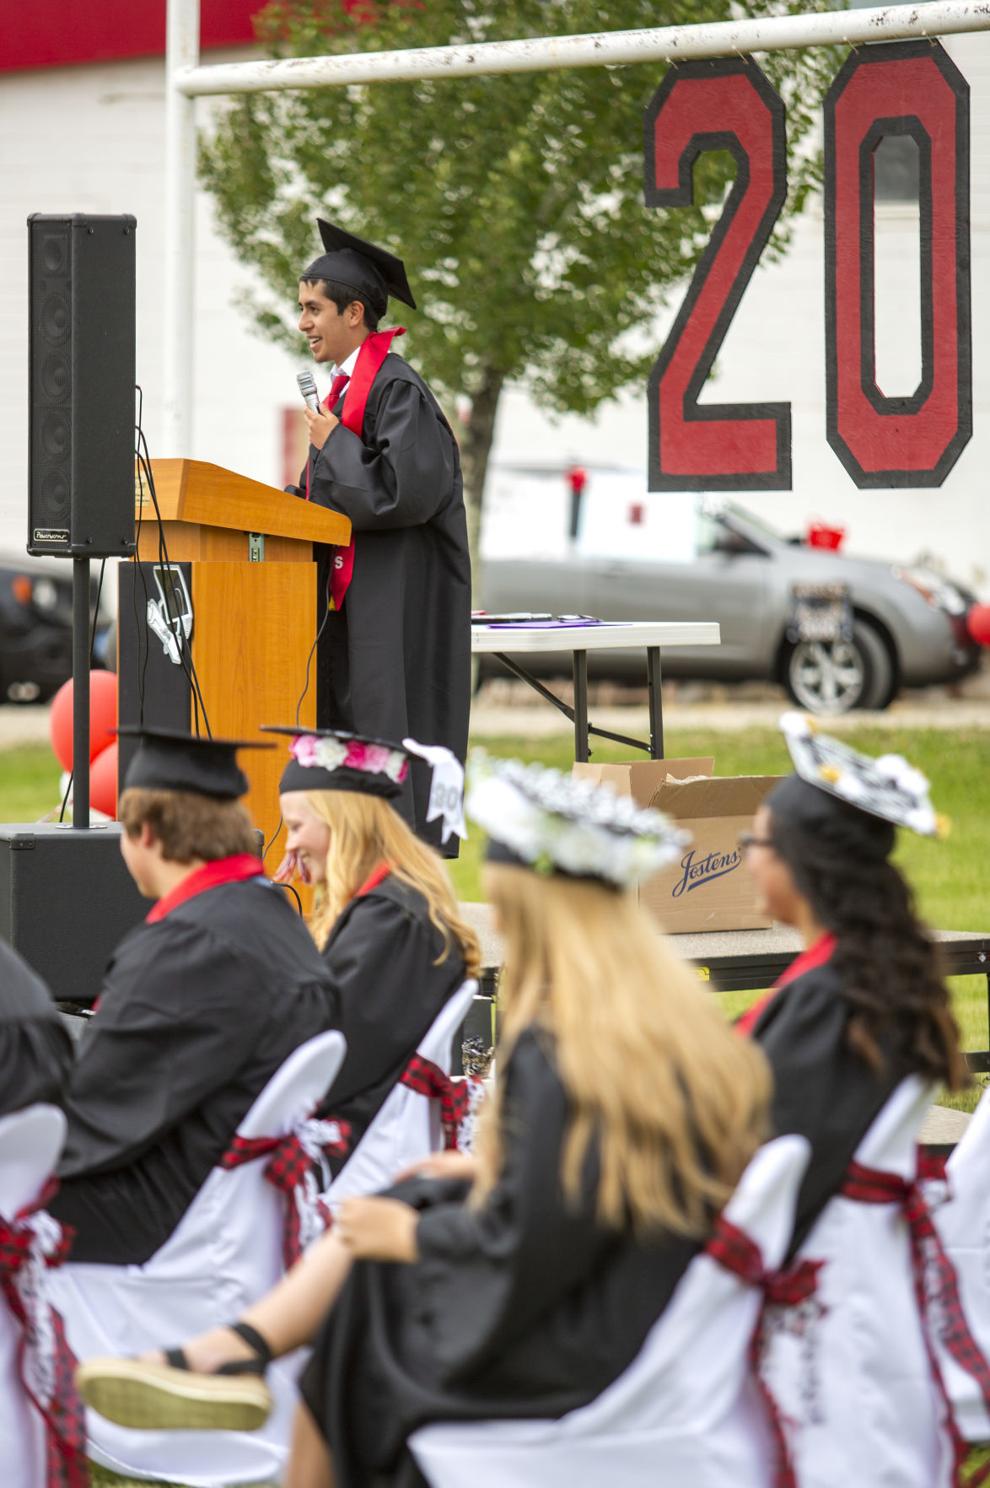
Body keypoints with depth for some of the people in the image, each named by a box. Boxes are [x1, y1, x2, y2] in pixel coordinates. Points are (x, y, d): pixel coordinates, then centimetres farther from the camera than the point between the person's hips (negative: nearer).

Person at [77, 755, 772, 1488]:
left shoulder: (556, 1051, -24)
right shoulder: (677, 1010, 2)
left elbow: (530, 1241, -22)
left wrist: (415, 1234, -6)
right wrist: (499, 1171, 17)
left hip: (583, 1351, -8)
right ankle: (236, 1349, 6)